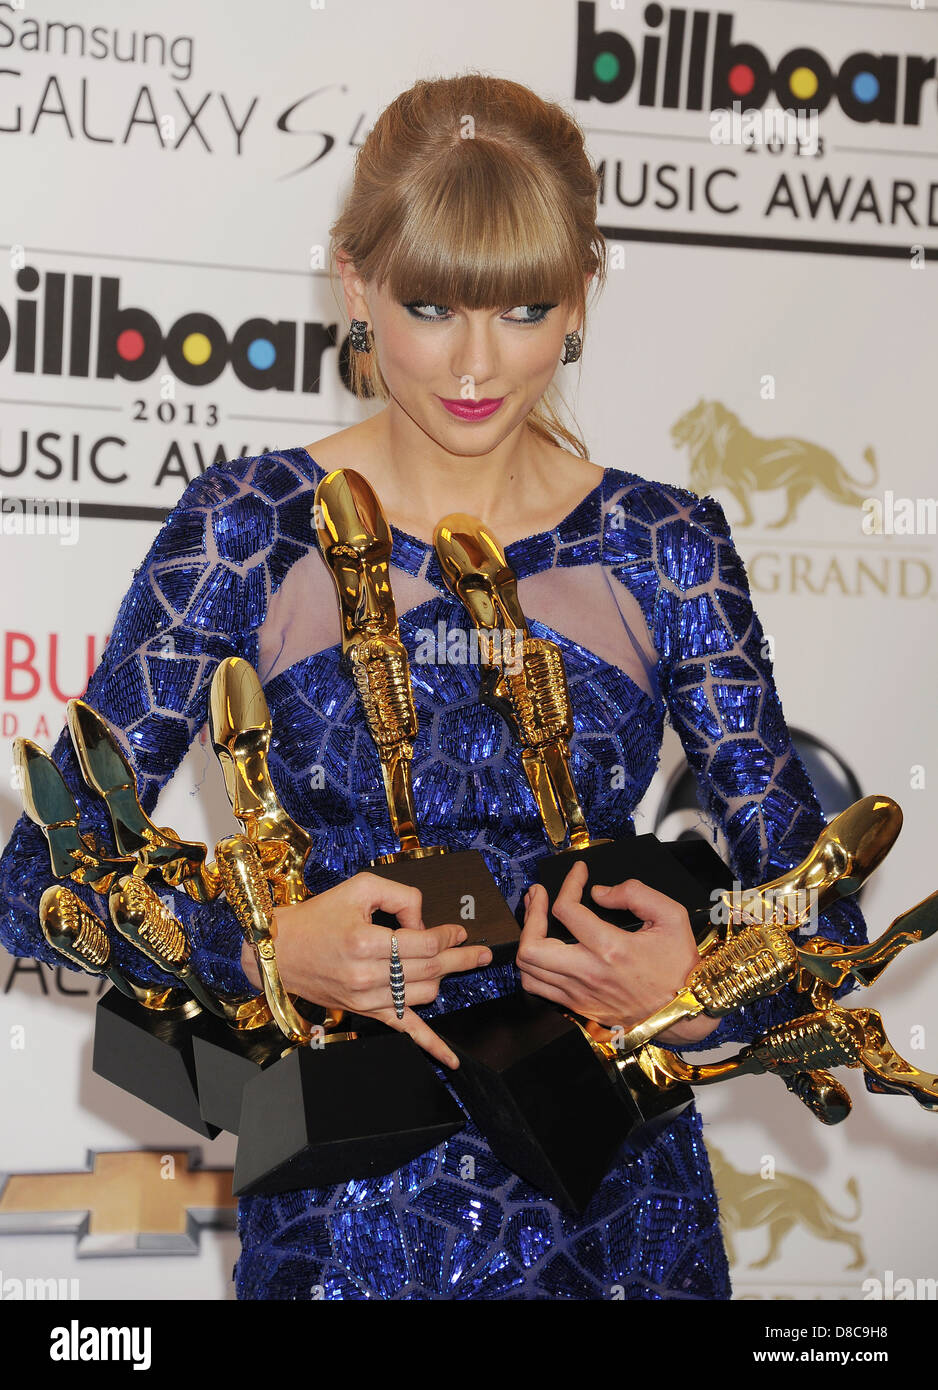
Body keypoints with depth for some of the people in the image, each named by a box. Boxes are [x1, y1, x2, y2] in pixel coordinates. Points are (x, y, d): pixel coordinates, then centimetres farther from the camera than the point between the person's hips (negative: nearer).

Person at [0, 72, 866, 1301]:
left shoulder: (666, 550, -1)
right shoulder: (251, 528, -6)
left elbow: (820, 906, -1)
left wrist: (700, 995, -23)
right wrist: (271, 949, -25)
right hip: (343, 1208, -1)